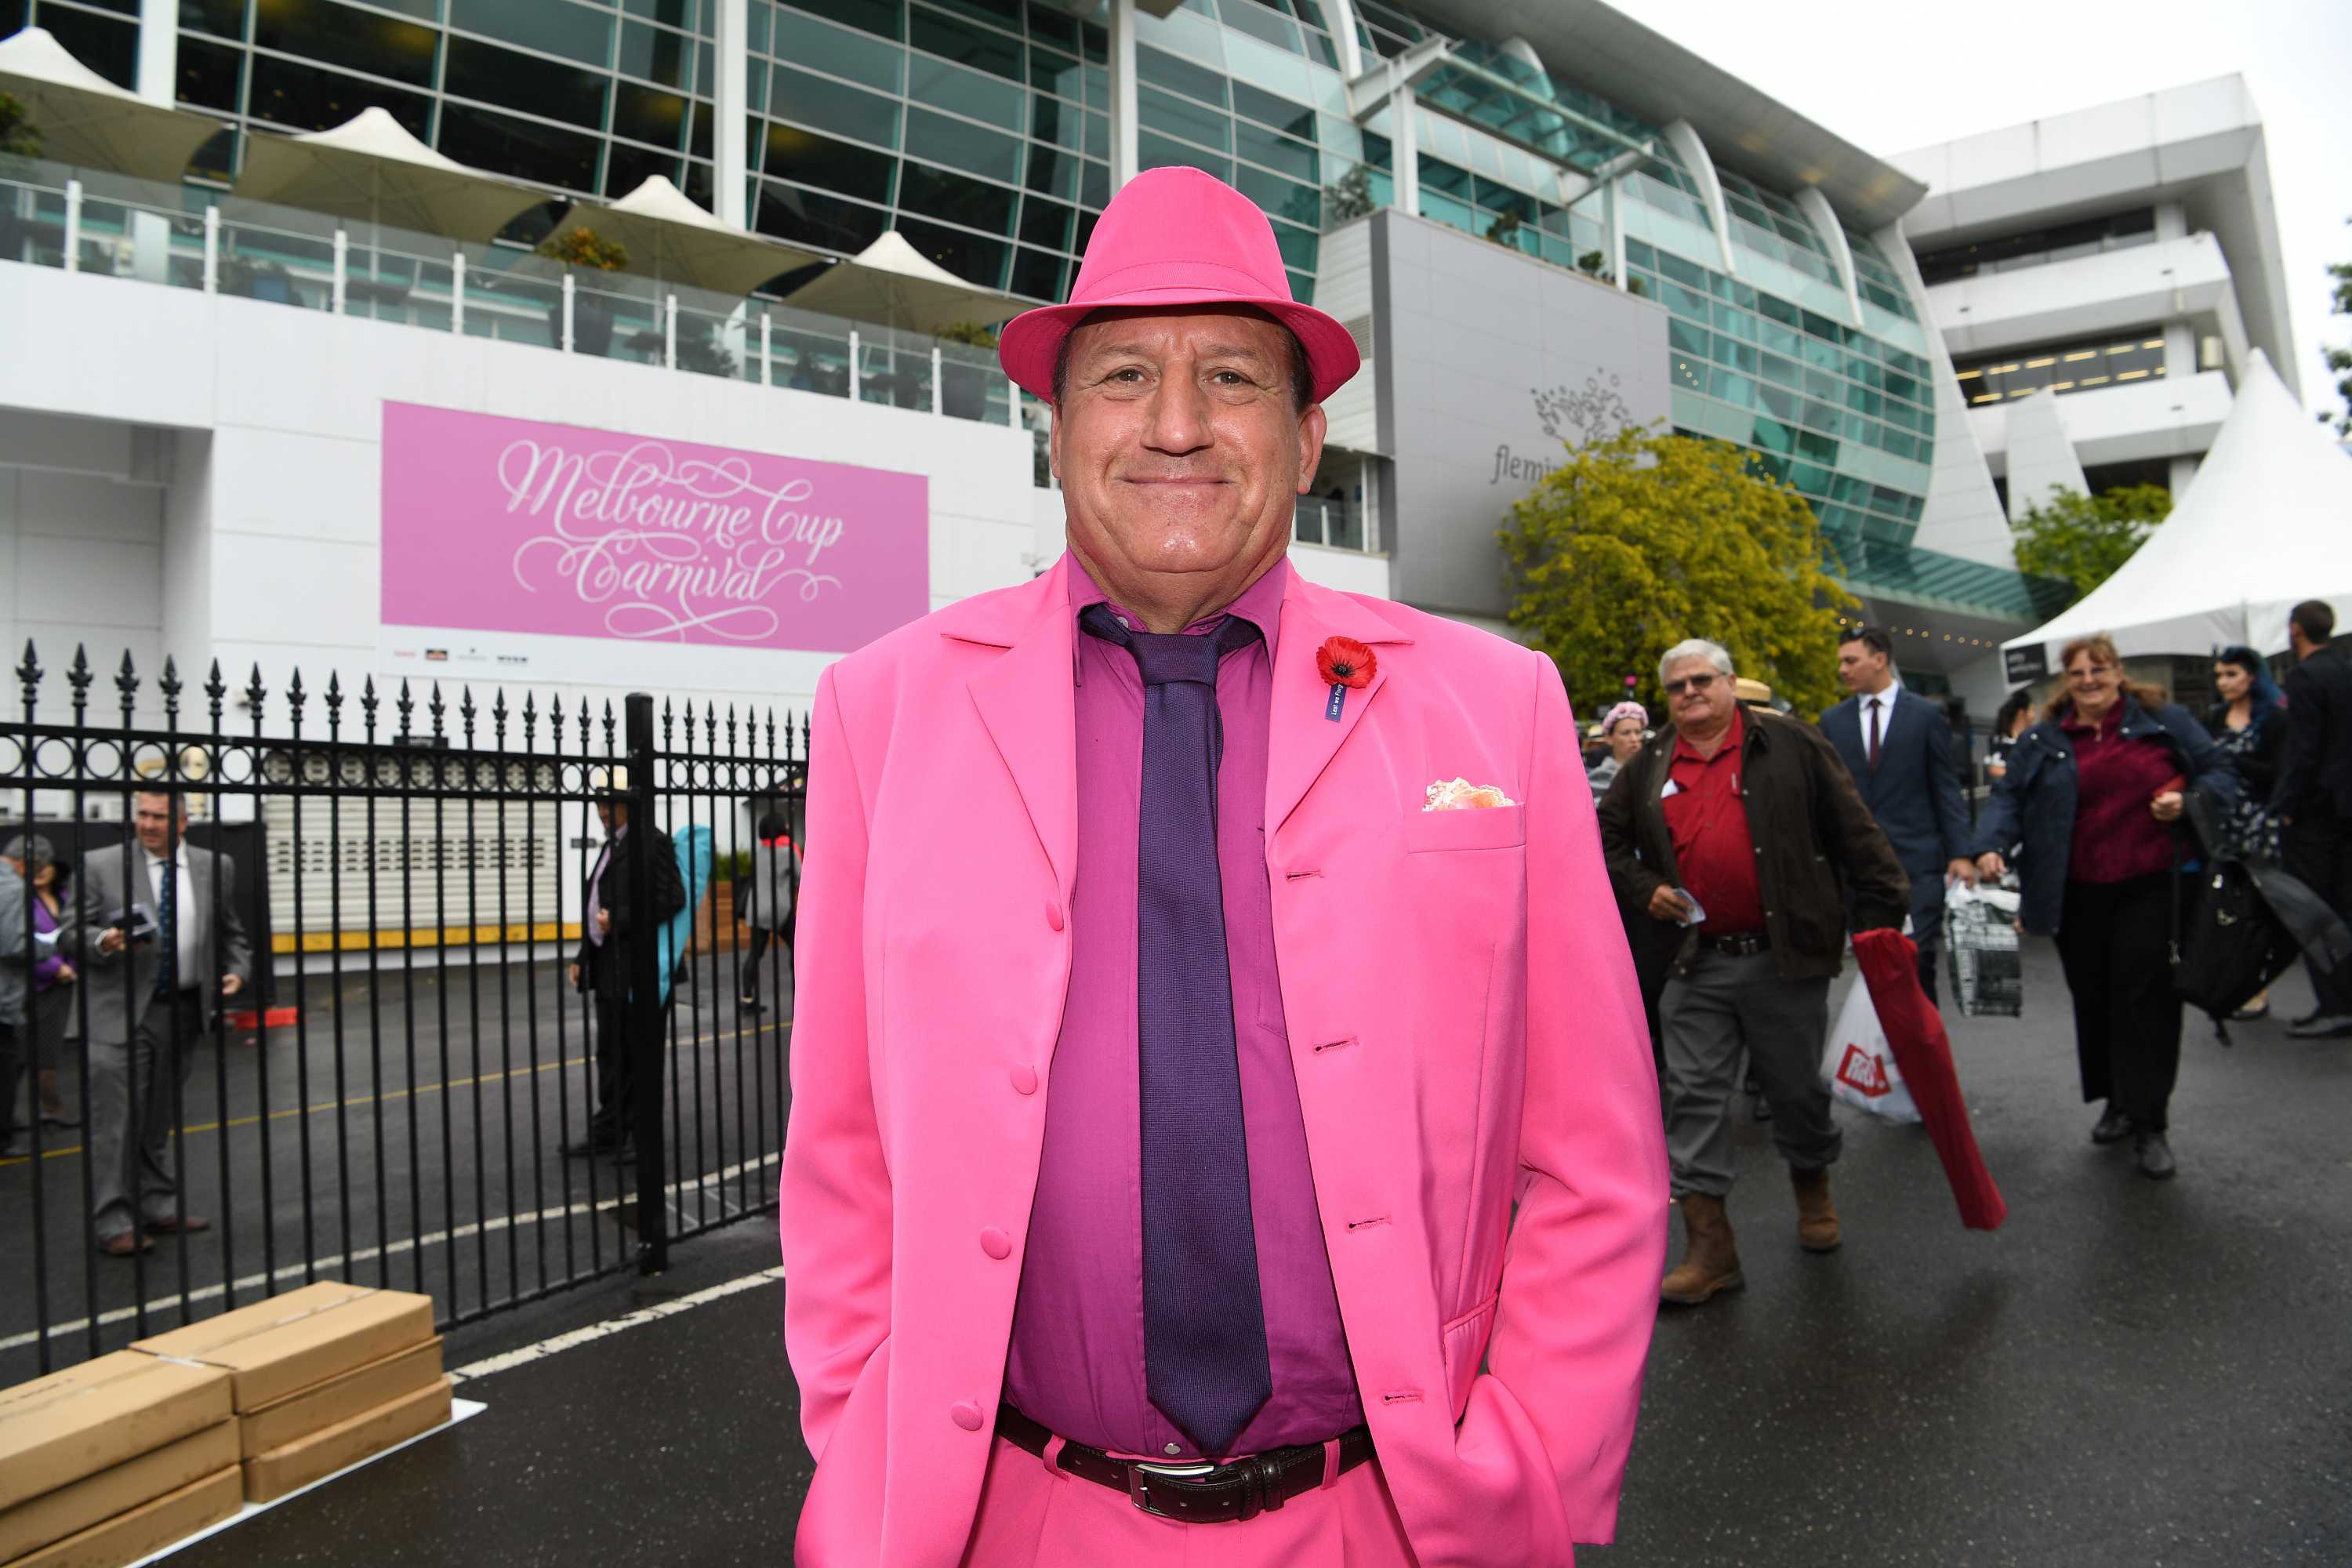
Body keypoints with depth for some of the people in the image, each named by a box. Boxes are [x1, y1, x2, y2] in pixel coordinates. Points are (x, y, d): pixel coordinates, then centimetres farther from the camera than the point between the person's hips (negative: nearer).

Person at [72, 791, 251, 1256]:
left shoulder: (215, 868, 7)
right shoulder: (100, 865, -2)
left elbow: (231, 934, 15)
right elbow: (74, 935, 0)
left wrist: (237, 971, -2)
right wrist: (103, 942, -21)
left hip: (183, 1010, 4)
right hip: (120, 1011, -3)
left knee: (159, 1119, 15)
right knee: (116, 1120, -5)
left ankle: (159, 1207, 24)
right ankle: (113, 1222, 2)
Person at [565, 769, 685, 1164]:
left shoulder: (652, 842, -12)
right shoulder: (613, 845, 17)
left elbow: (670, 899, -20)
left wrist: (619, 922, -21)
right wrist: (583, 957, 17)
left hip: (636, 969, -9)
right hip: (608, 968, 9)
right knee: (609, 1053, 15)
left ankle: (640, 1133, 11)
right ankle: (608, 1131, 24)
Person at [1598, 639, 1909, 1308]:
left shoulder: (1791, 746, 0)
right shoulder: (1649, 768, 8)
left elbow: (1853, 831, -1)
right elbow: (1606, 839, 18)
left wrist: (1880, 909, -6)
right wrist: (1644, 889, 2)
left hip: (1785, 956, -2)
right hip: (1697, 964, 2)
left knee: (1797, 1088, 13)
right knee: (1694, 1096, 0)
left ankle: (1813, 1190, 42)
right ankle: (1710, 1246, 7)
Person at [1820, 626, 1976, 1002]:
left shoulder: (1927, 714, 3)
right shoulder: (1832, 721, 9)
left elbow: (1946, 788, 2)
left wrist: (1960, 853, -4)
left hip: (1916, 860, -2)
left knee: (1917, 960, -4)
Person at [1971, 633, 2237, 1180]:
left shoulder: (2165, 721, 4)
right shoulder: (2042, 740, 7)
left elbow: (2219, 773, 8)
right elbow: (2008, 796, 5)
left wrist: (2190, 802, -13)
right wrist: (1992, 846, -12)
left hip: (2151, 888, -2)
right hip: (2078, 897, 2)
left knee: (2146, 999, -4)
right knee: (2093, 1000, 8)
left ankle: (2149, 1125, 3)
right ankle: (2117, 1102, 27)